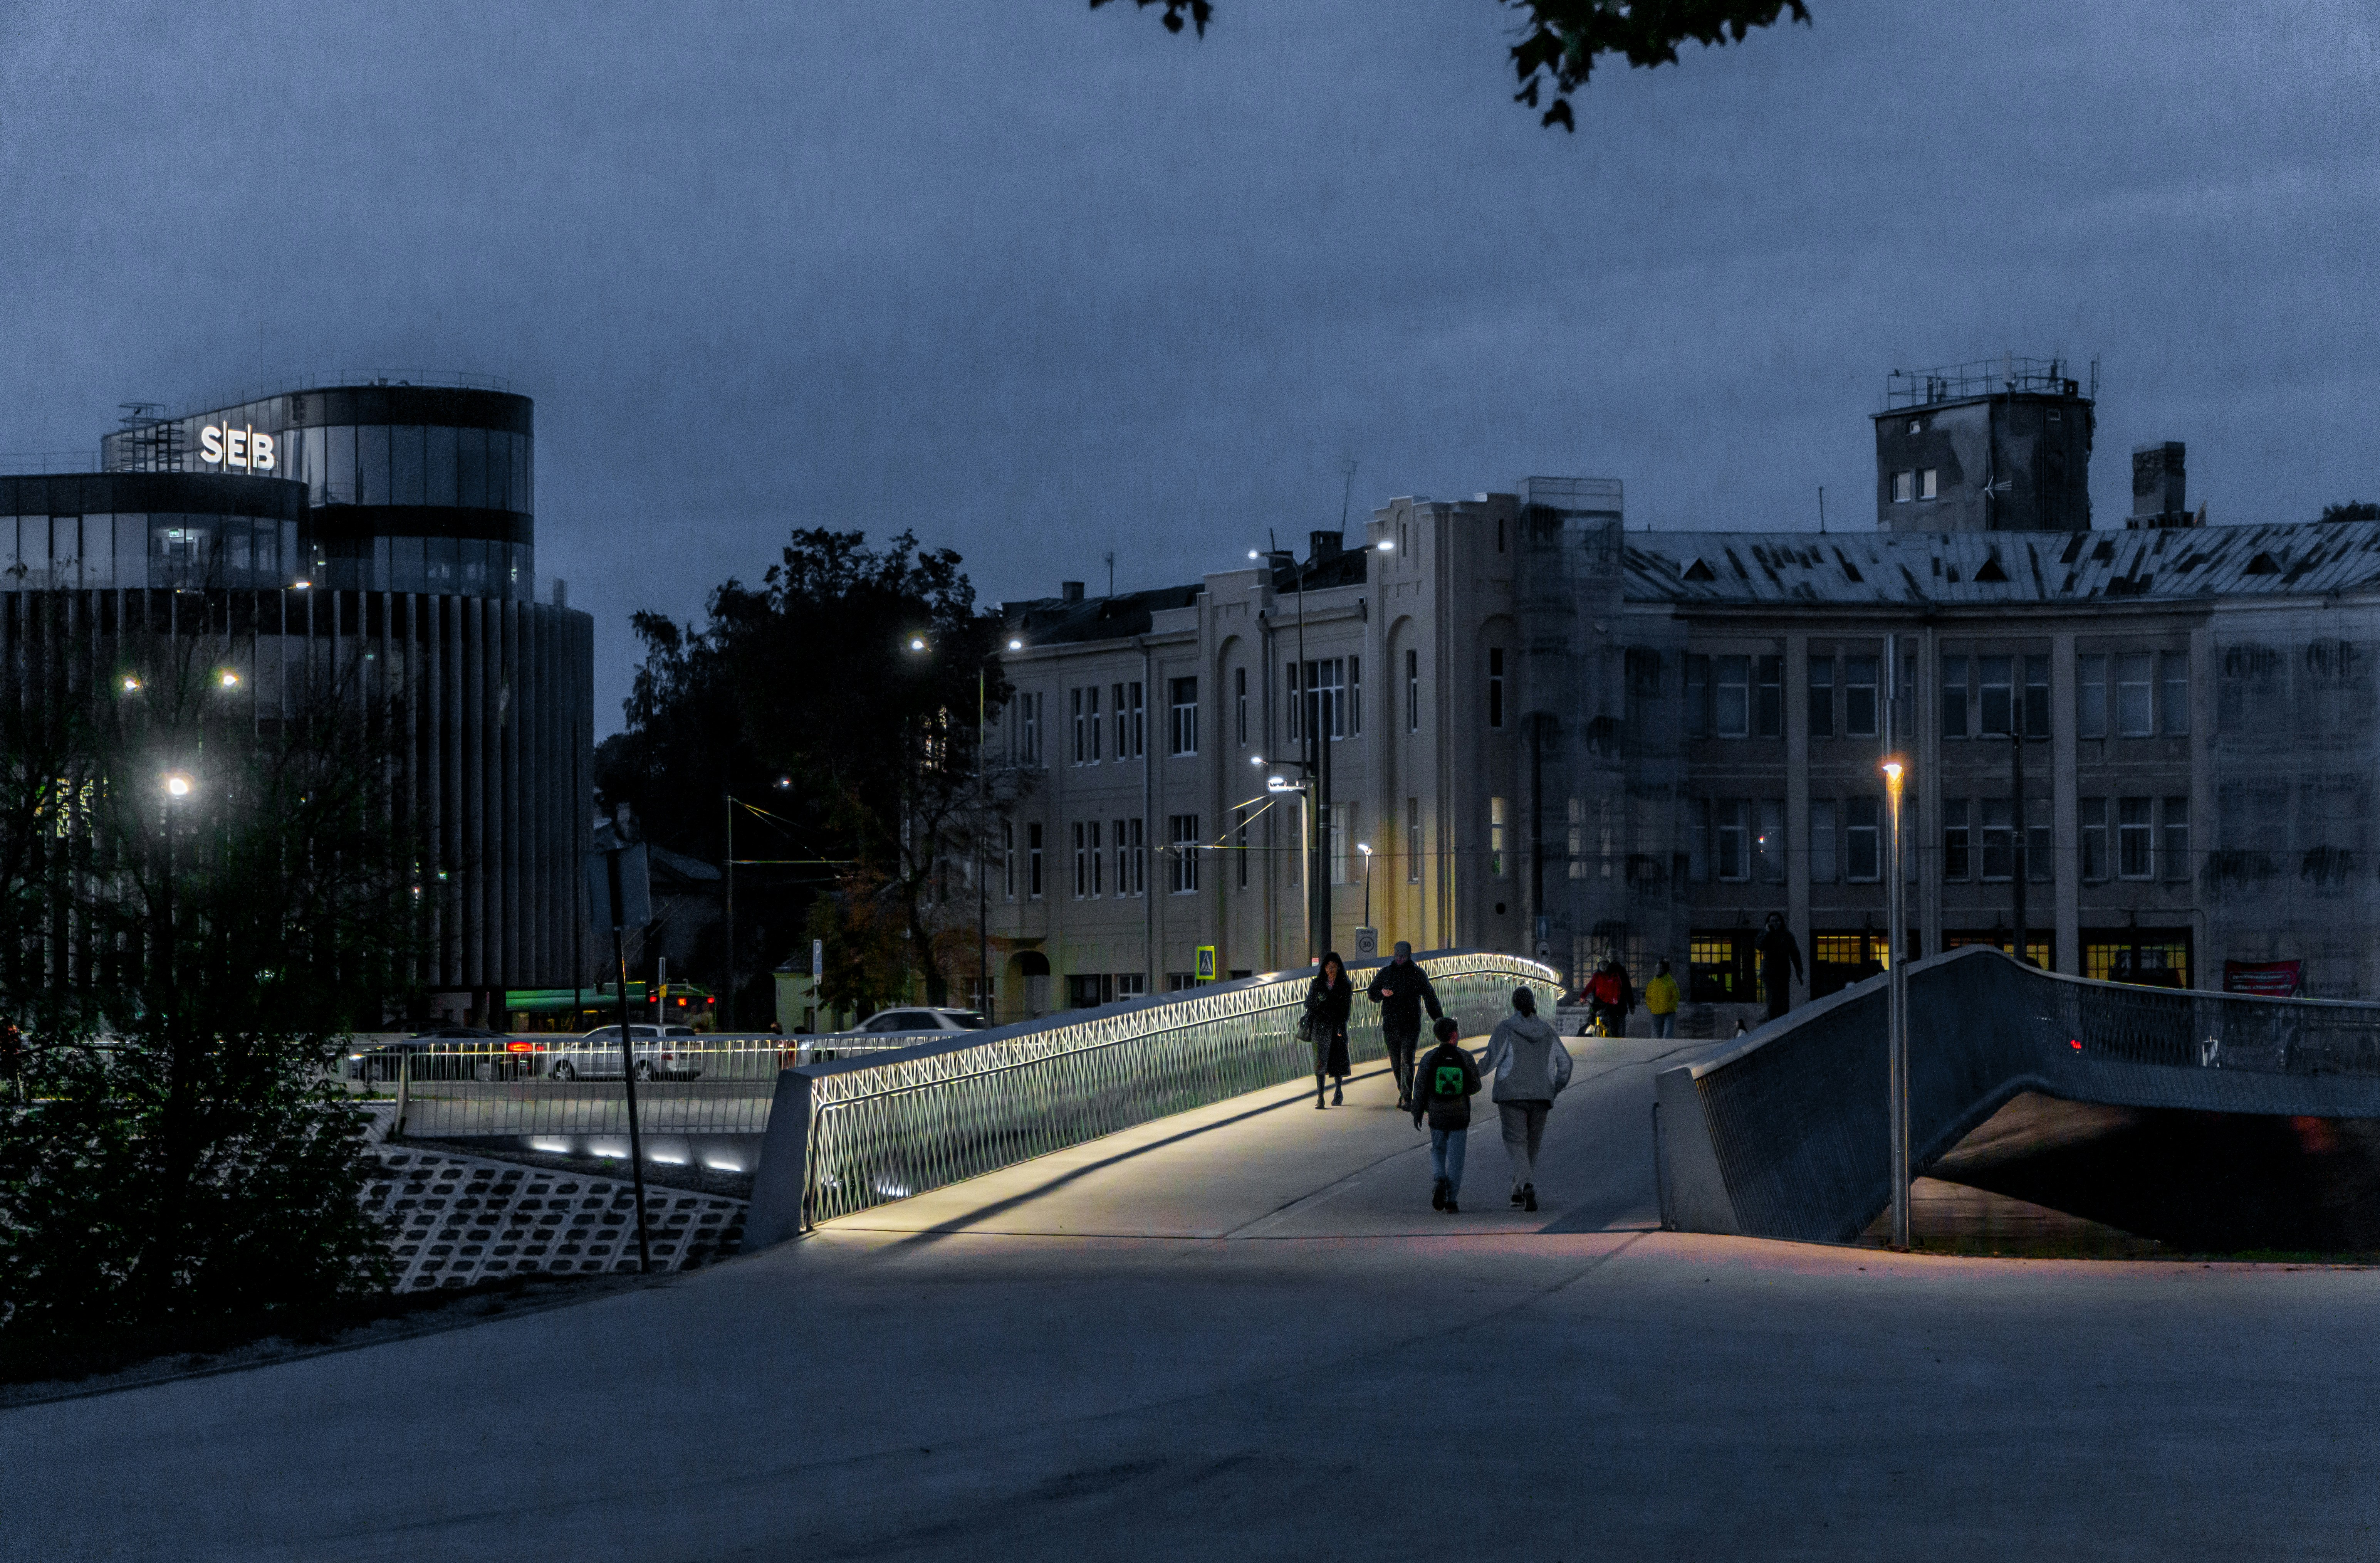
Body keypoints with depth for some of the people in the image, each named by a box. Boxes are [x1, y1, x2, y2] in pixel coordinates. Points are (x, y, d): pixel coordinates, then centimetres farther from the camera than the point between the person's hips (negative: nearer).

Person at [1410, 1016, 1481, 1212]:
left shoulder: (1430, 1058, -6)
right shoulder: (1465, 1058, -7)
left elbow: (1420, 1088, -4)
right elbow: (1475, 1086, -1)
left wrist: (1417, 1113, 7)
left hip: (1437, 1115, 1)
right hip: (1460, 1115, -1)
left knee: (1438, 1151, 19)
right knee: (1455, 1156, 6)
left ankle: (1439, 1181, -8)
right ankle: (1451, 1201, 4)